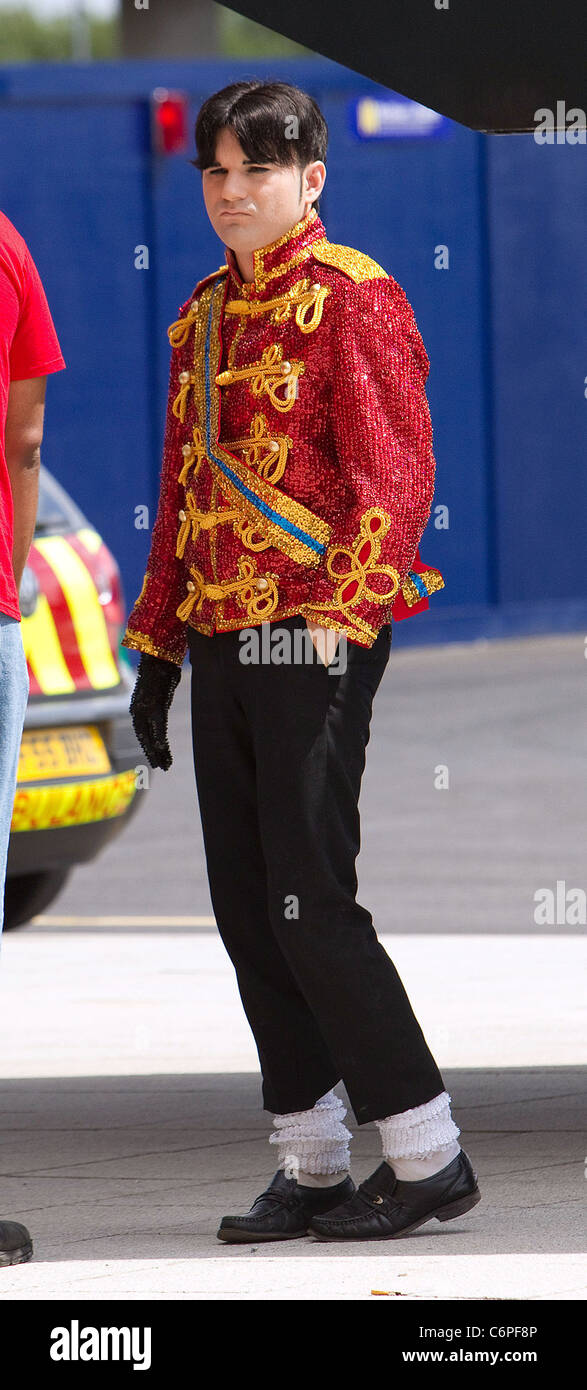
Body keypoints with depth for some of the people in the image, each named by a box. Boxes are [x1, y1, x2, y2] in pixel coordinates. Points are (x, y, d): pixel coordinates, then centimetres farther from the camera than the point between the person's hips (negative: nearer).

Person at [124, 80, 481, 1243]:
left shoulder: (351, 298, -7)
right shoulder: (204, 316, 17)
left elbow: (397, 475, -12)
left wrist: (335, 623, -20)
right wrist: (157, 647, 19)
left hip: (311, 633, -8)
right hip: (222, 639, 8)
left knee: (309, 903, -10)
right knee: (246, 907, 7)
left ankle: (428, 1157, -2)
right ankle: (311, 1167, 13)